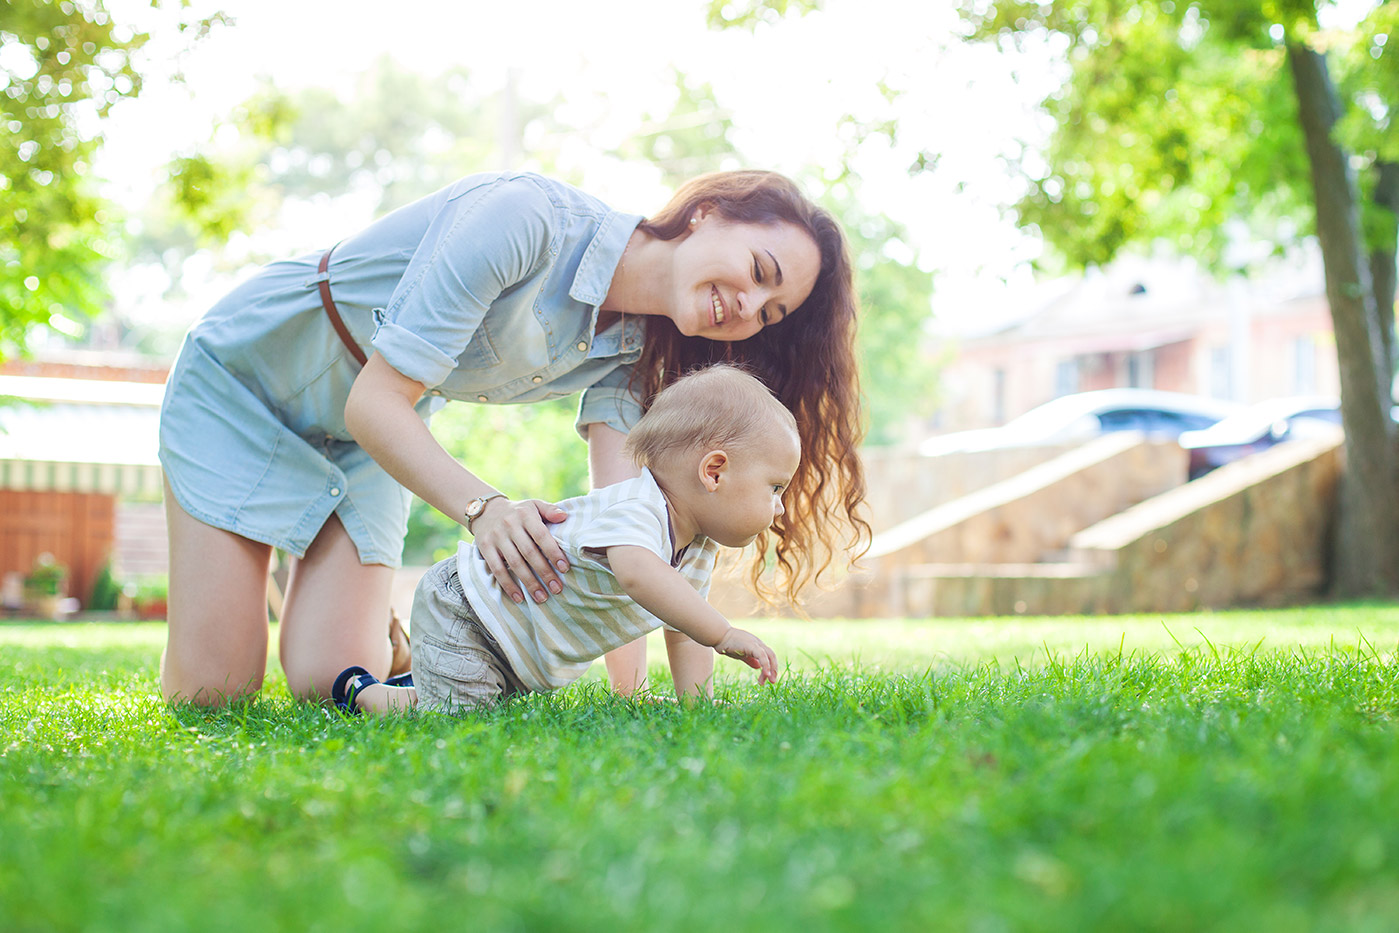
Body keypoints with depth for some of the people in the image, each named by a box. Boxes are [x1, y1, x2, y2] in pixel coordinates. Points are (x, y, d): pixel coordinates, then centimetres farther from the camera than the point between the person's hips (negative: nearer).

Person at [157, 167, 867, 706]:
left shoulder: (635, 352, -11)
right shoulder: (523, 217, -34)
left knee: (330, 682, -11)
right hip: (245, 372, -5)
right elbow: (378, 401, -33)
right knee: (209, 688, -9)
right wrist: (484, 507, -47)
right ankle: (246, 570, 22)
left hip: (366, 439, 5)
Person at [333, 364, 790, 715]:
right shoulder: (634, 512, -35)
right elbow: (637, 573, -57)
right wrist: (724, 635, -56)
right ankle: (364, 693, 6)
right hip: (461, 614, -9)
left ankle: (421, 689, 36)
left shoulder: (697, 547, -3)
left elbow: (684, 617, 11)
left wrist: (696, 694, -2)